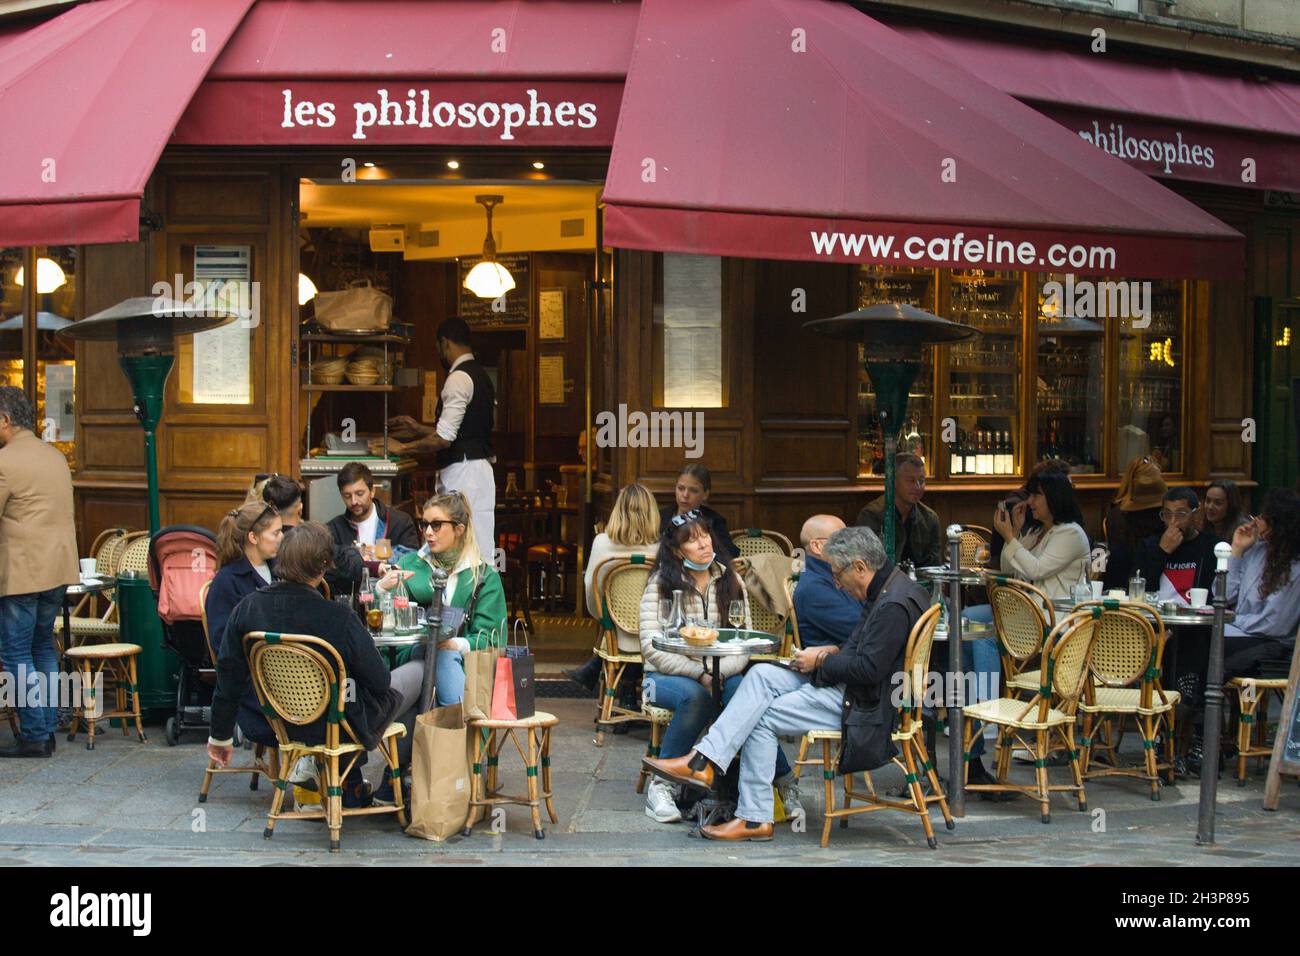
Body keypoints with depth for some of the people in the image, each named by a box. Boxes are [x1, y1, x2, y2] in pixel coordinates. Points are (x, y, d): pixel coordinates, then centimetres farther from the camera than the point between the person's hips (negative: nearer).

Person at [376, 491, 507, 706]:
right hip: (411, 655, 1)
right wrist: (382, 588, -10)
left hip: (461, 662, 0)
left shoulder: (485, 576, 14)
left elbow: (488, 638, 3)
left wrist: (457, 645, -17)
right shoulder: (409, 564, 19)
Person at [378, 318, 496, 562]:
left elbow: (444, 438, -19)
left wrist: (402, 447, -8)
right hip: (480, 466, 10)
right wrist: (419, 429, 24)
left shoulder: (459, 378, -14)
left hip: (463, 474, -10)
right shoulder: (480, 374, 16)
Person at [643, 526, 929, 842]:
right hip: (846, 686, 11)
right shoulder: (884, 590, 12)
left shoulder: (894, 605, -22)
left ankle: (755, 818, -3)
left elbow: (869, 670, -25)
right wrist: (831, 652, 4)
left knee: (763, 719, -10)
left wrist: (821, 662, -10)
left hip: (867, 704, -11)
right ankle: (704, 762, -11)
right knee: (761, 674, -2)